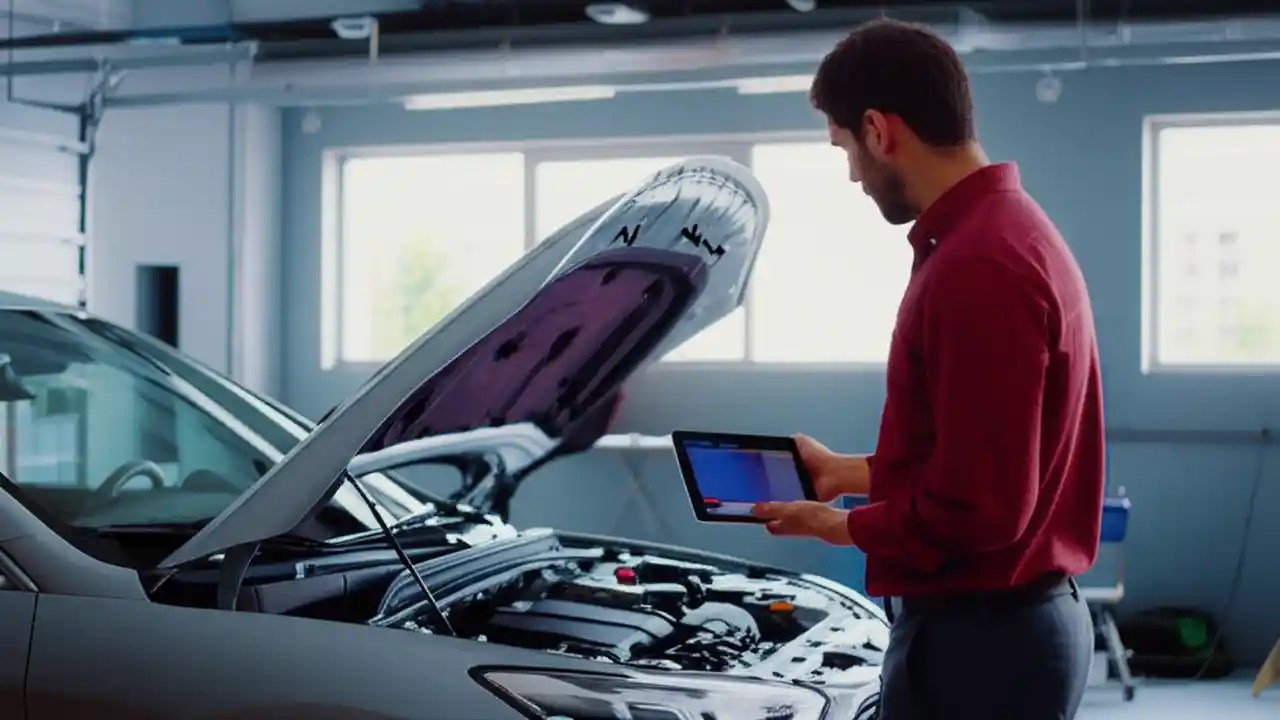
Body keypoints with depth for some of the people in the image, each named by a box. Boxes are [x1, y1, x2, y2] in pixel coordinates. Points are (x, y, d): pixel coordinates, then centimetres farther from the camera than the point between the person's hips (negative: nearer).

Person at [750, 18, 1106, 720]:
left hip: (976, 638, -10)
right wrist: (851, 473, 18)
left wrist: (842, 526, -10)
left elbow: (979, 507, -24)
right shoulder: (1003, 231, 11)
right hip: (1010, 620, 10)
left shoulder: (976, 267, -23)